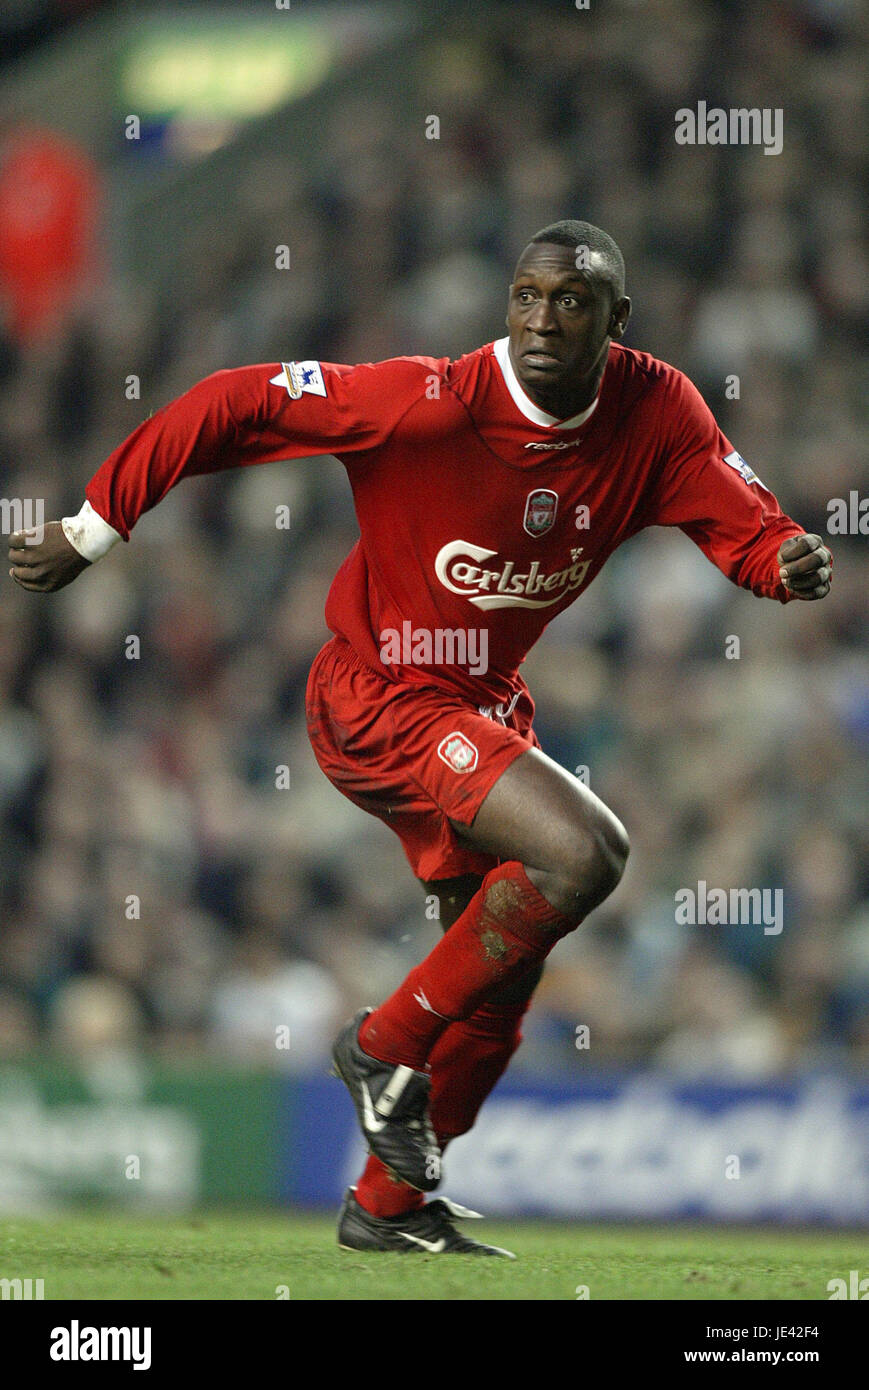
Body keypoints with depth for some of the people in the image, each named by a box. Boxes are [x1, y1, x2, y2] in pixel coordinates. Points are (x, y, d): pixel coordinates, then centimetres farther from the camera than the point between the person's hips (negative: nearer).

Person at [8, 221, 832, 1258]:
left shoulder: (656, 412, -10)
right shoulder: (431, 404, -25)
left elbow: (743, 526, -6)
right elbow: (234, 407, -20)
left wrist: (789, 559, -32)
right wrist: (90, 531, -15)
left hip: (486, 705, 7)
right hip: (378, 703, -7)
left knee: (502, 970, 16)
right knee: (580, 851, -26)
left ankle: (390, 1205, 34)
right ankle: (386, 1046, -8)